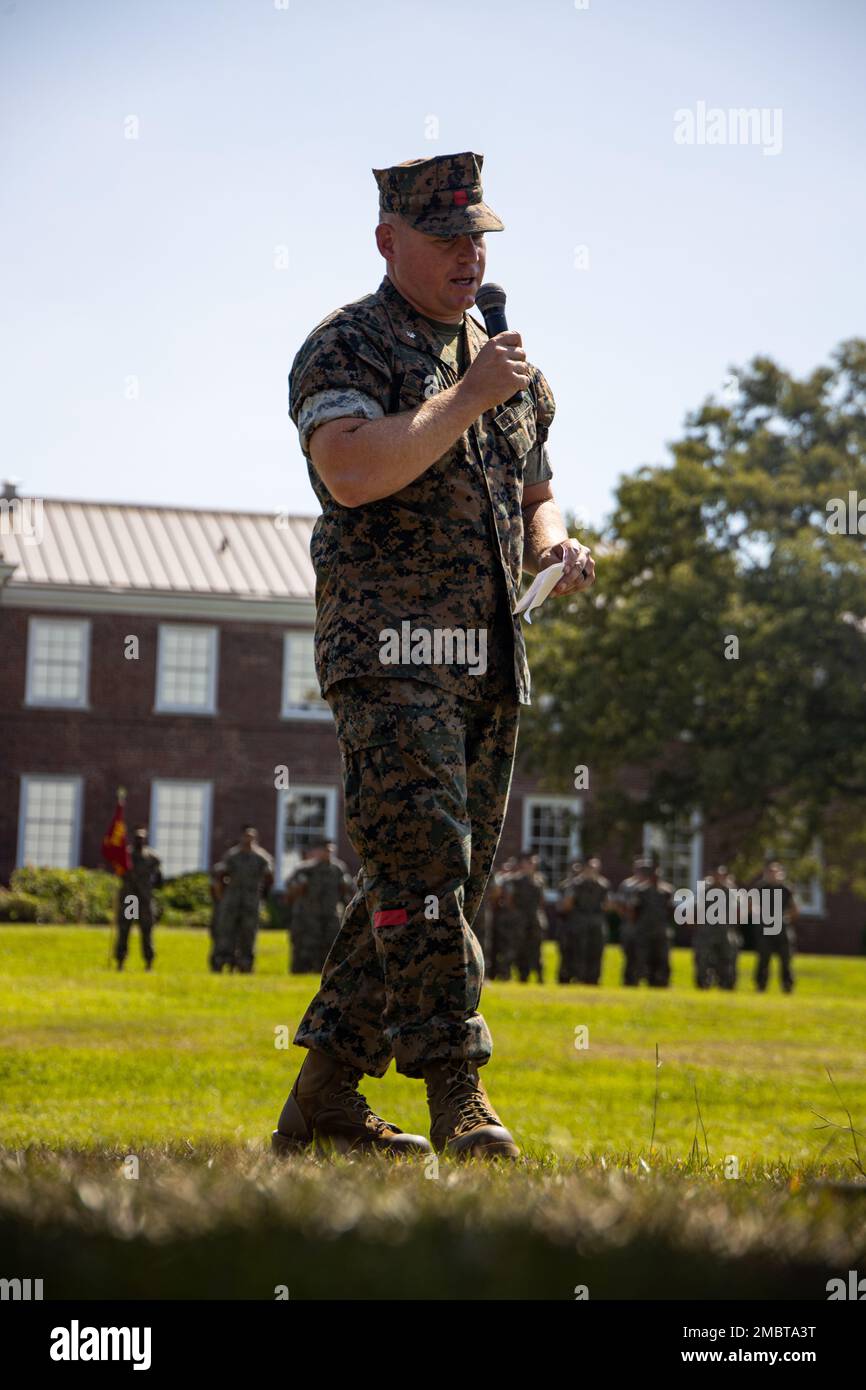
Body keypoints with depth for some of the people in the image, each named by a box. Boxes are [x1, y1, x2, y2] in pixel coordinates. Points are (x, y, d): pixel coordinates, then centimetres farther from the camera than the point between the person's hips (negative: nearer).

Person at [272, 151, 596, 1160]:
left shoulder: (504, 363, 22)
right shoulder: (346, 346, -2)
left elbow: (535, 496, 30)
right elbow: (351, 471, -20)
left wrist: (553, 545, 7)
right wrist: (469, 397, -14)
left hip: (488, 659, 8)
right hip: (391, 648, -8)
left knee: (445, 879, 6)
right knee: (422, 864, -16)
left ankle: (324, 1097, 13)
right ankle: (457, 1095, -16)